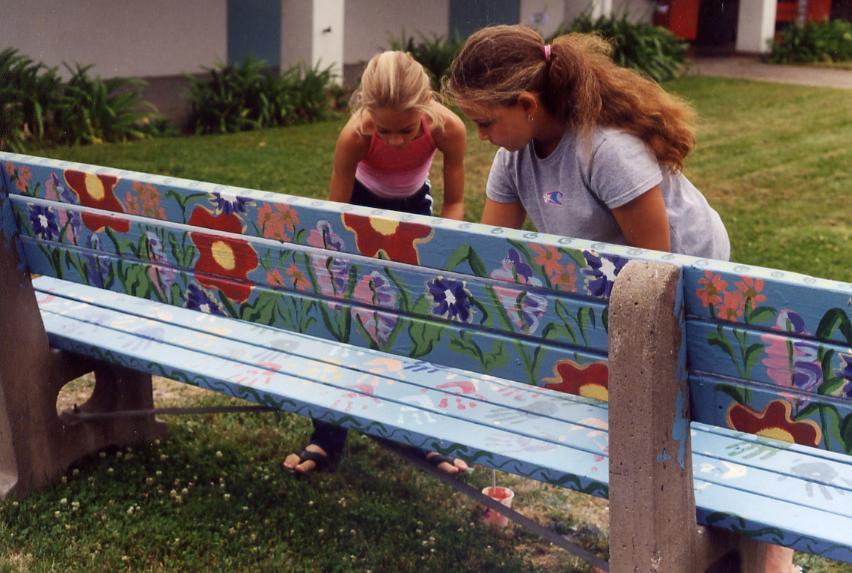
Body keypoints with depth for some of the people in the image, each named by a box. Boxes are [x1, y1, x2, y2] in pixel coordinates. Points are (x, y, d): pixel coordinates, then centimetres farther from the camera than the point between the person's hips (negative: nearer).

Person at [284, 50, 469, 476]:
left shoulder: (448, 128, -35)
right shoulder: (355, 135, -37)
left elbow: (454, 203, -17)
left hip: (414, 206, 1)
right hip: (362, 204, -1)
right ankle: (326, 440, 8)